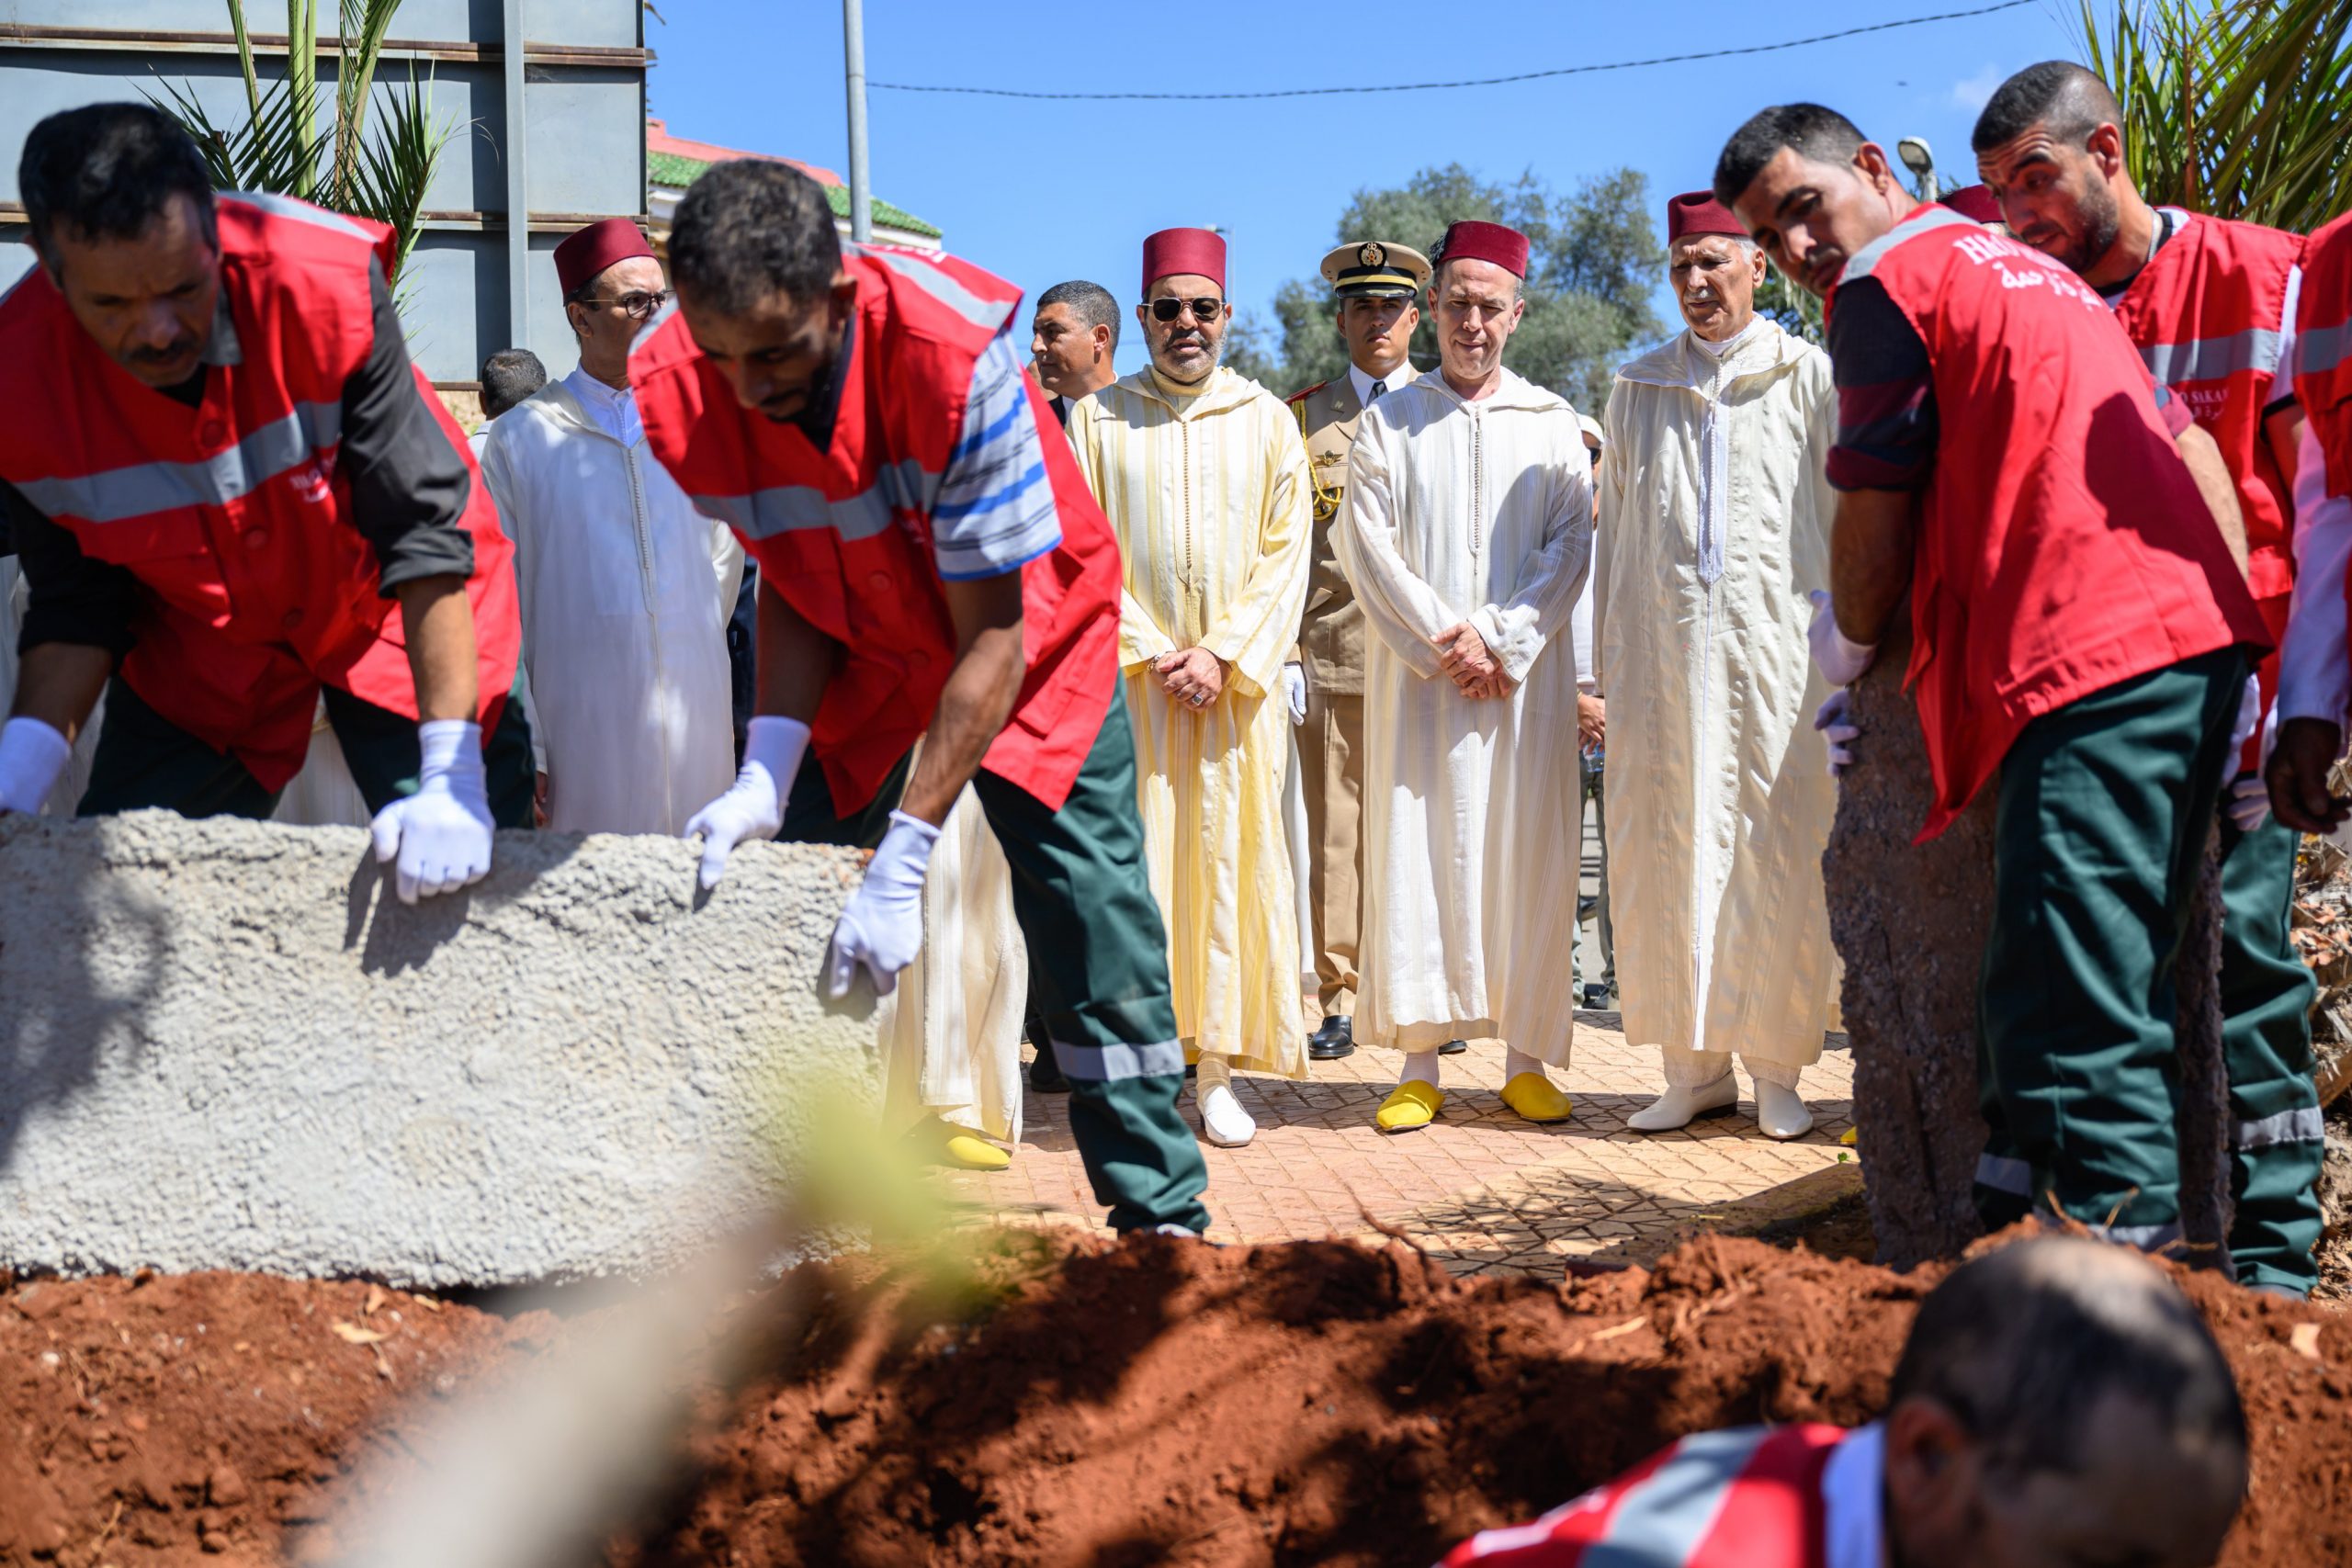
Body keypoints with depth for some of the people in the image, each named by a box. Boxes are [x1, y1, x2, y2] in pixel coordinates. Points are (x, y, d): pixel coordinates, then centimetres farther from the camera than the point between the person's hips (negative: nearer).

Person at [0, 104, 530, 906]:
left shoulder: (326, 283, -31)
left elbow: (425, 533, -27)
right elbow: (79, 606, -9)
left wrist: (453, 780, -31)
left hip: (390, 618, -2)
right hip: (200, 643, 2)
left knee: (467, 884, -12)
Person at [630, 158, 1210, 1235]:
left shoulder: (954, 354, -38)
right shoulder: (673, 390, -25)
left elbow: (992, 637, -32)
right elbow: (784, 581, -9)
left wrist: (901, 864, -35)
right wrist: (765, 775, -26)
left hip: (1026, 633, -3)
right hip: (857, 644, 4)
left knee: (1095, 922, -9)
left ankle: (1162, 1213, 3)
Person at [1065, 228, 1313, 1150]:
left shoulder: (1266, 420, 9)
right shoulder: (1097, 419, 7)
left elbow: (1286, 553, 3)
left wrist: (1223, 653, -9)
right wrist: (1152, 653, -9)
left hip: (1237, 684, 1)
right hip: (1128, 681, -1)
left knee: (1229, 860, -1)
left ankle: (1219, 1071, 5)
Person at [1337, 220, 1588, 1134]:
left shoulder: (1551, 424, 10)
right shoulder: (1388, 423, 9)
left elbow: (1570, 546, 2)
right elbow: (1367, 546, 0)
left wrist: (1503, 641, -11)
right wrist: (1446, 640, -11)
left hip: (1525, 677, 1)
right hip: (1416, 676, 0)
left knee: (1526, 855, 0)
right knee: (1416, 853, -4)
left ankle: (1528, 1057, 6)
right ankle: (1418, 1064, -1)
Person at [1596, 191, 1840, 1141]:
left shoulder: (1808, 376, 7)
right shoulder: (1639, 387, 16)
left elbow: (1846, 516, 4)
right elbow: (1617, 527, 16)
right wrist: (1608, 661, 10)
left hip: (1775, 644, -3)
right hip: (1663, 653, 3)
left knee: (1776, 848, -3)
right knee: (1669, 849, 1)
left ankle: (1777, 1068, 6)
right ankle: (1695, 1066, 8)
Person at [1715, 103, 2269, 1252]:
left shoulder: (1886, 280, 1)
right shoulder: (2023, 266, 27)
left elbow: (1876, 523, 2)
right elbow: (2191, 450, 25)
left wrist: (1845, 647, 21)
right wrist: (2239, 661, 21)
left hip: (2084, 671, -10)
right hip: (2201, 641, 10)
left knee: (2075, 1022, -11)